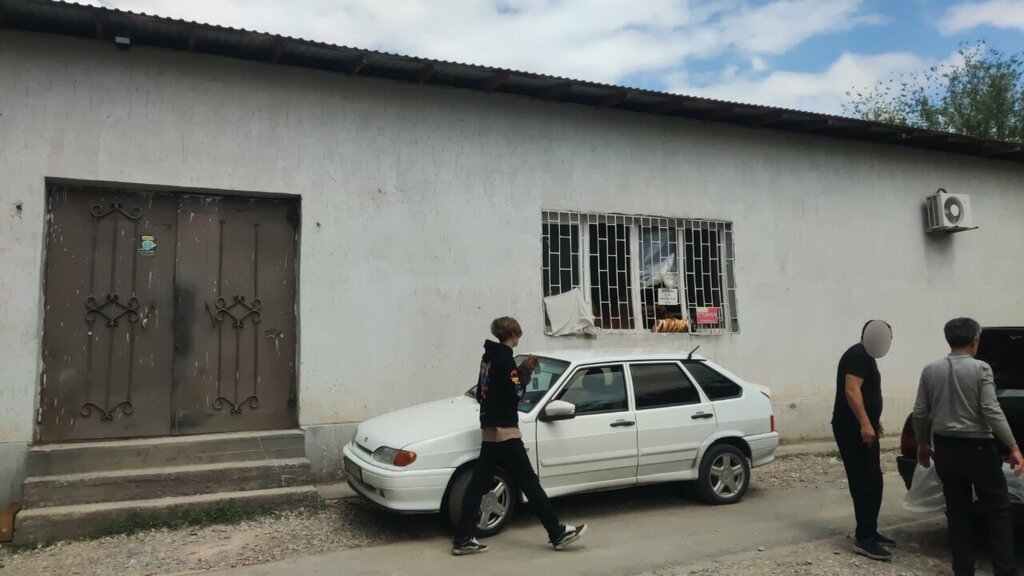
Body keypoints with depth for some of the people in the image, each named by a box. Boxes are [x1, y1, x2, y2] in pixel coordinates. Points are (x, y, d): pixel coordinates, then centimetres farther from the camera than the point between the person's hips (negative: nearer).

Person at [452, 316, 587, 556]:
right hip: (505, 431, -9)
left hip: (489, 430, 9)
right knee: (530, 483, -3)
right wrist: (526, 373, -4)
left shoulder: (489, 357, 13)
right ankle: (558, 533, 5)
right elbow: (515, 394, -19)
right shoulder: (505, 358, -13)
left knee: (478, 484, 7)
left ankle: (464, 540, 9)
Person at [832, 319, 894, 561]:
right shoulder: (858, 355, -13)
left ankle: (869, 532, 20)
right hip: (853, 429, -11)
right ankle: (864, 538, -8)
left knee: (873, 482, 13)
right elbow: (851, 390, -24)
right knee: (864, 483, -10)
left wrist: (873, 422, 29)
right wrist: (865, 424, -28)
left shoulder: (865, 356, 20)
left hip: (862, 428, 11)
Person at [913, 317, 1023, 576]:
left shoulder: (930, 371, 3)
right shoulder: (980, 368, -9)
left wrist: (922, 444, 16)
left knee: (957, 511, 11)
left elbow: (920, 413, 4)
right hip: (977, 447, -4)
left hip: (945, 448, 4)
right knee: (999, 510, 7)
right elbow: (991, 411, -15)